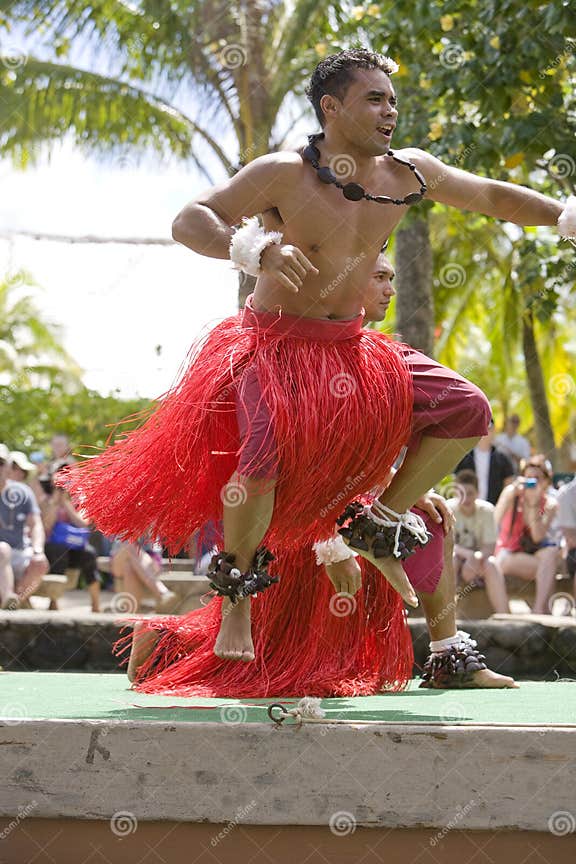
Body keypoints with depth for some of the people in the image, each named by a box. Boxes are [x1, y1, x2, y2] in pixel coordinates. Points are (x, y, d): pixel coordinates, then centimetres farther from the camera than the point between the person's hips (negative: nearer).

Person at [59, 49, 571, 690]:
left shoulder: (408, 173, -1)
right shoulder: (283, 175, -17)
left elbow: (494, 196, 12)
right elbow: (188, 222, -23)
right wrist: (256, 250, -42)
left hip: (351, 349, 6)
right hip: (275, 344, -6)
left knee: (466, 411, -7)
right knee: (264, 457, -31)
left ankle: (380, 526, 10)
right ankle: (238, 587, -4)